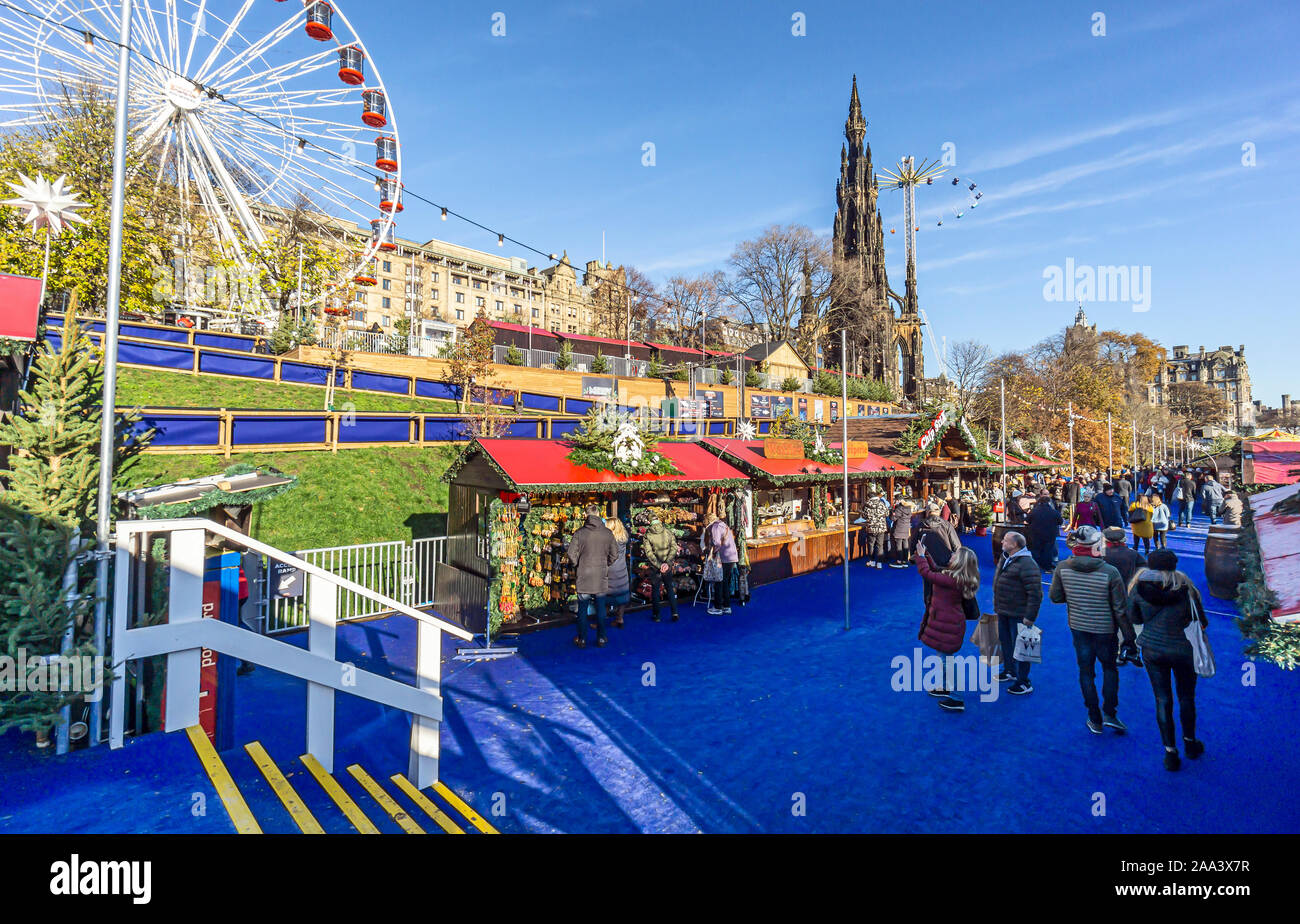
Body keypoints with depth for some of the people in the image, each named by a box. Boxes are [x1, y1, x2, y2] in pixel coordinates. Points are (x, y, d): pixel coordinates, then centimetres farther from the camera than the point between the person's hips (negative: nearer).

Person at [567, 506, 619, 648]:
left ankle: (582, 639, 16)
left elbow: (572, 554, -10)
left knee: (582, 608, 10)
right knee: (600, 608, 12)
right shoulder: (608, 533, -4)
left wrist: (578, 565, 8)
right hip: (601, 577, 2)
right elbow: (614, 554, 2)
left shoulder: (580, 532, -10)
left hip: (584, 577, -1)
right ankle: (601, 639, 19)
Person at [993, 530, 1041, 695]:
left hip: (1018, 615, -10)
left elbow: (1035, 593, -25)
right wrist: (997, 606, 24)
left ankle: (1024, 682, 13)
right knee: (1005, 641, 22)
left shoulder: (1026, 564, -23)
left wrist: (1030, 617, -24)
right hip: (1003, 612, 10)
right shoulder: (1006, 558, 8)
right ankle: (1009, 671, 40)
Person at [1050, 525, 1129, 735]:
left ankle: (1095, 720, 23)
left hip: (1078, 628, 2)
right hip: (1104, 630, -2)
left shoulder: (1062, 568, -13)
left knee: (1086, 671, 14)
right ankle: (1109, 714, 17)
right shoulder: (1110, 572, -20)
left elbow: (1055, 597, -3)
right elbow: (1120, 607, -13)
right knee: (1109, 668, 21)